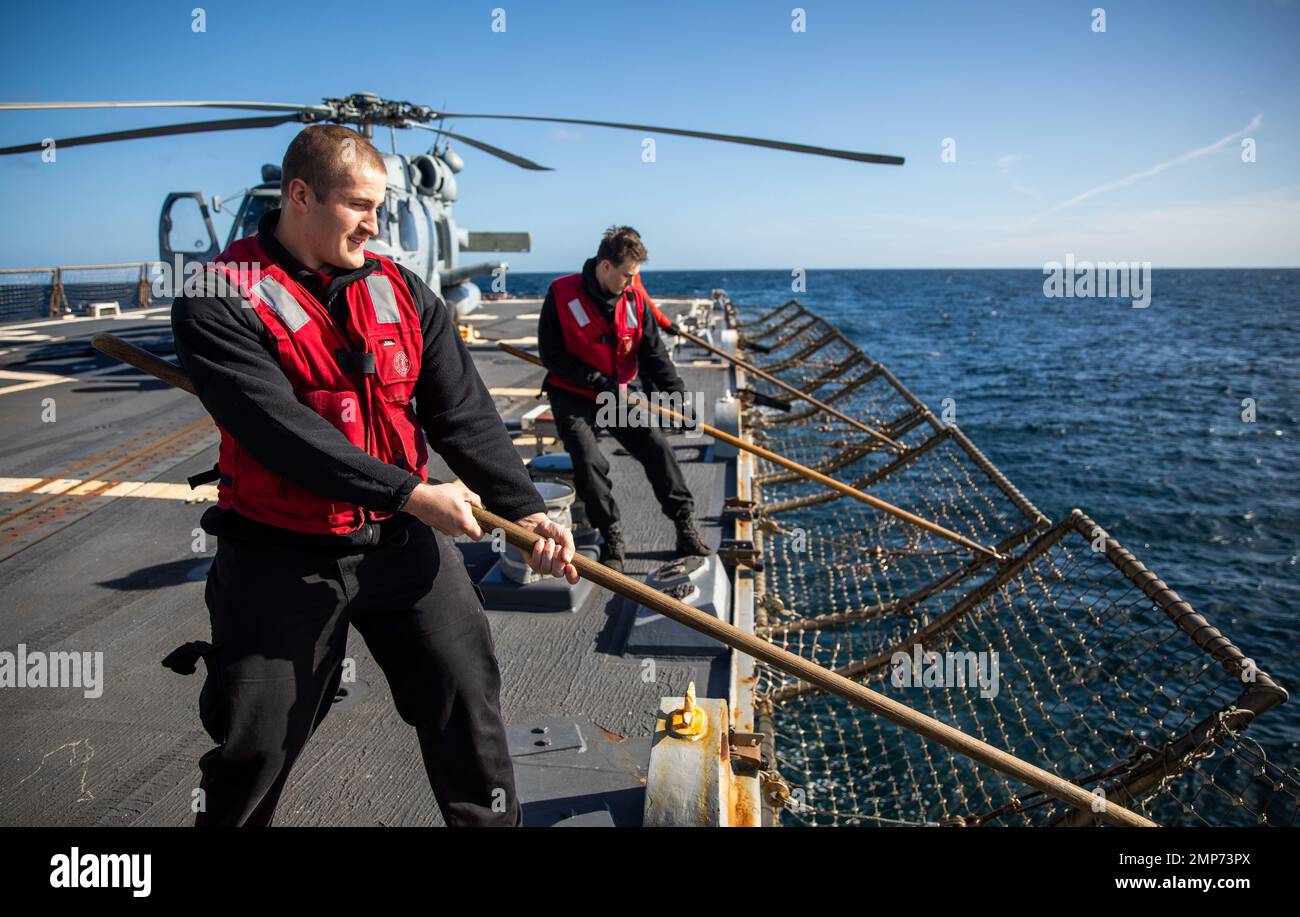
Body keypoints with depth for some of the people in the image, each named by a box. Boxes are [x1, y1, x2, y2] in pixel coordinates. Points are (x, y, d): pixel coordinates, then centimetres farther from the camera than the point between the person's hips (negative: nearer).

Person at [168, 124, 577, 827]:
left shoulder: (403, 292, 4)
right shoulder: (221, 300, -10)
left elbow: (464, 414, -2)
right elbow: (279, 429, -21)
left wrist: (523, 507, -14)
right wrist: (410, 493, -23)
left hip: (403, 541, 4)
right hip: (281, 556, -3)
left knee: (468, 705, 10)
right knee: (254, 746, 9)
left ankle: (493, 818, 32)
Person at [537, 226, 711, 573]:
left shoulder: (635, 297, -5)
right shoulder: (562, 295, -16)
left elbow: (653, 351, -4)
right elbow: (551, 355, -14)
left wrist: (678, 393, -17)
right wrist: (598, 382, -20)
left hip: (620, 394, 4)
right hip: (573, 396, -3)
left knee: (657, 449, -5)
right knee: (589, 462, -19)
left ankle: (686, 530, 5)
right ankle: (612, 540, -3)